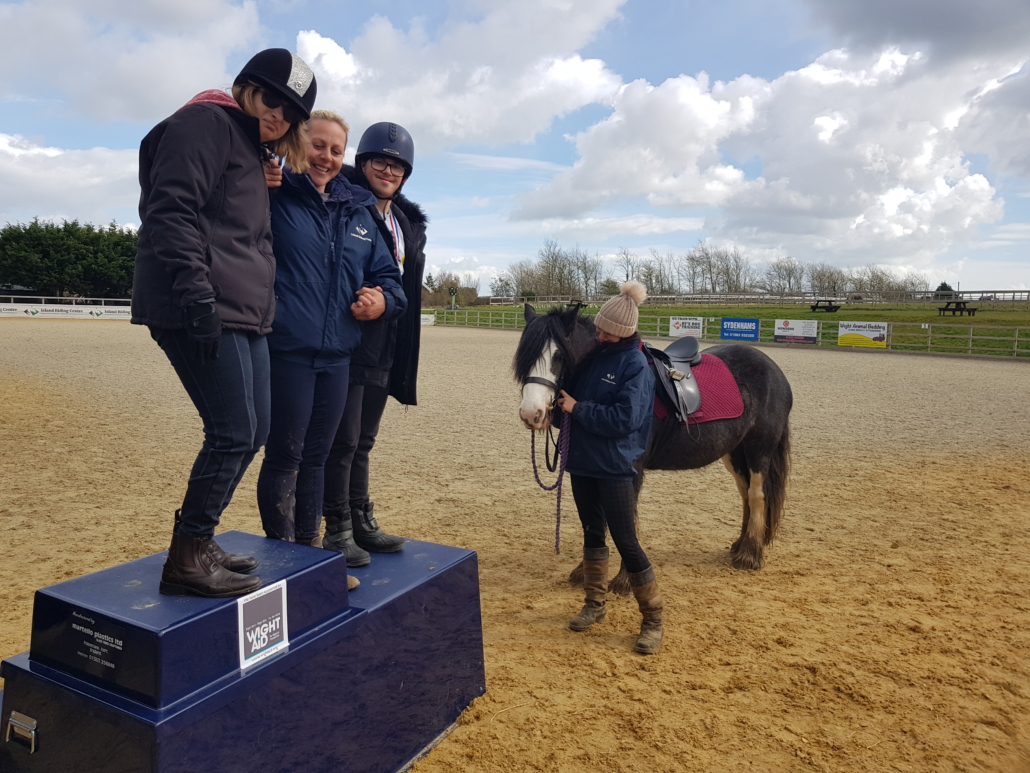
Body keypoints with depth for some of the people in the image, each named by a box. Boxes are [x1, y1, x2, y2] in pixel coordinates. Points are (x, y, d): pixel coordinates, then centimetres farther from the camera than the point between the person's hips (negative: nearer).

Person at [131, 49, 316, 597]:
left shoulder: (254, 151, 26)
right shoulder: (209, 122, -2)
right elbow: (173, 211, -16)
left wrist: (262, 305, 21)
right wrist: (197, 298, -24)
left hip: (244, 314, 10)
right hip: (205, 313, -10)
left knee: (252, 432, 9)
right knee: (234, 432, -11)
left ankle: (198, 545, 22)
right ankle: (186, 561, 2)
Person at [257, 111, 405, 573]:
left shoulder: (358, 211, 15)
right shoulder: (273, 196, -2)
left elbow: (387, 274, 20)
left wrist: (383, 300, -1)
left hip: (338, 355, 6)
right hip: (287, 350, -6)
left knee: (316, 457, 16)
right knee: (284, 456, 3)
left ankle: (311, 550, 30)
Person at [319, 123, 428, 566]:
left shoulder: (409, 224, 15)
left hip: (385, 347, 7)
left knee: (362, 441, 15)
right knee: (343, 439, -2)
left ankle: (361, 523, 25)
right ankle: (337, 530, 11)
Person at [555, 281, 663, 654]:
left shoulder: (635, 365, -14)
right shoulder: (592, 354, 6)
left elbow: (624, 419, -23)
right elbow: (574, 391, 17)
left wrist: (578, 408, -19)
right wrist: (561, 401, -3)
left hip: (615, 466, -7)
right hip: (582, 459, 7)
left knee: (626, 543, -2)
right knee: (592, 532, 18)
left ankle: (653, 620, 14)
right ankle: (595, 604, 34)